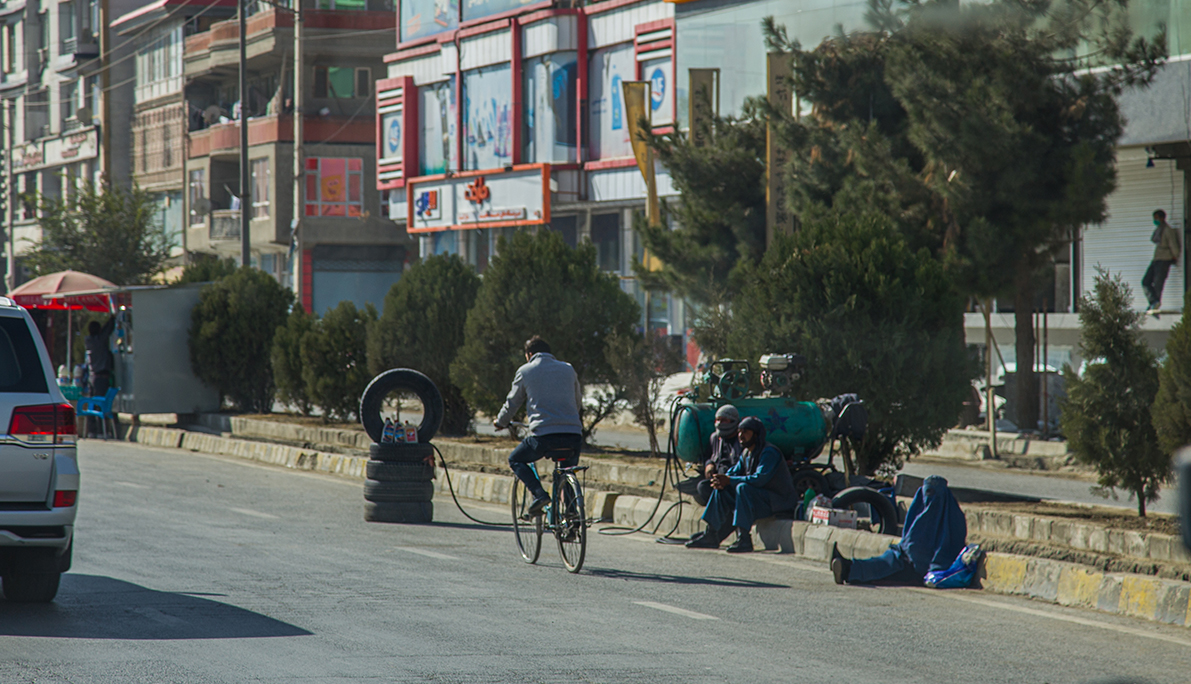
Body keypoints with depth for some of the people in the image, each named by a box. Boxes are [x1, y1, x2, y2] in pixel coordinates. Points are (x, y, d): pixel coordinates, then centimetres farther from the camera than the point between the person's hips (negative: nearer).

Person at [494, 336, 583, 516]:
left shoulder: (525, 371, 8)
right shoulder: (568, 369, 18)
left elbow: (512, 402, 18)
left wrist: (500, 422, 37)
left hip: (544, 434, -4)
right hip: (573, 435, 4)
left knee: (515, 460, 19)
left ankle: (539, 494, -3)